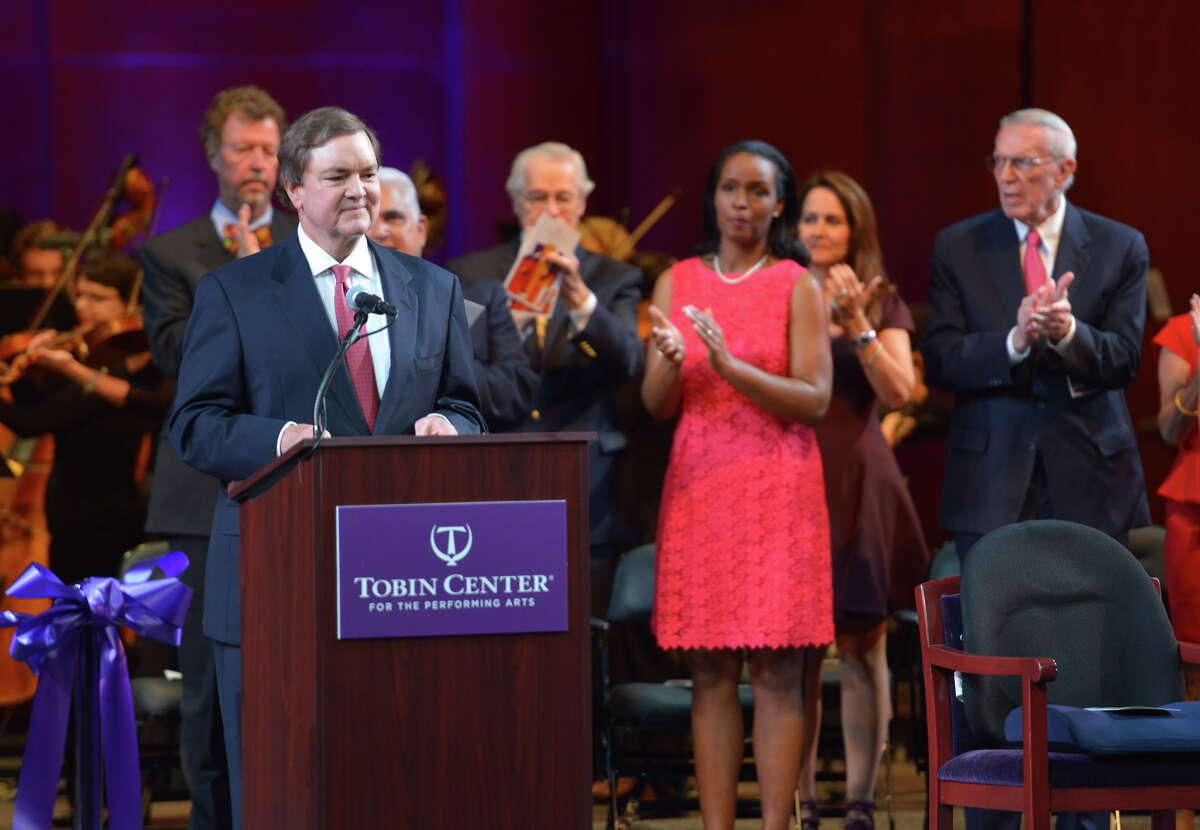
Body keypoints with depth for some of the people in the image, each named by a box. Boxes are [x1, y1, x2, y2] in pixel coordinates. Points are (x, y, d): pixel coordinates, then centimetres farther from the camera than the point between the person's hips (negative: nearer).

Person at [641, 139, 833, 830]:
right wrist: (670, 362, -14)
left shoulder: (797, 286, 0)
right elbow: (657, 406, 8)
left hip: (777, 491, -3)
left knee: (776, 674, -4)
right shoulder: (678, 283, 10)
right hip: (698, 485, 3)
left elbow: (815, 401, -7)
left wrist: (730, 366, -19)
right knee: (710, 675, 2)